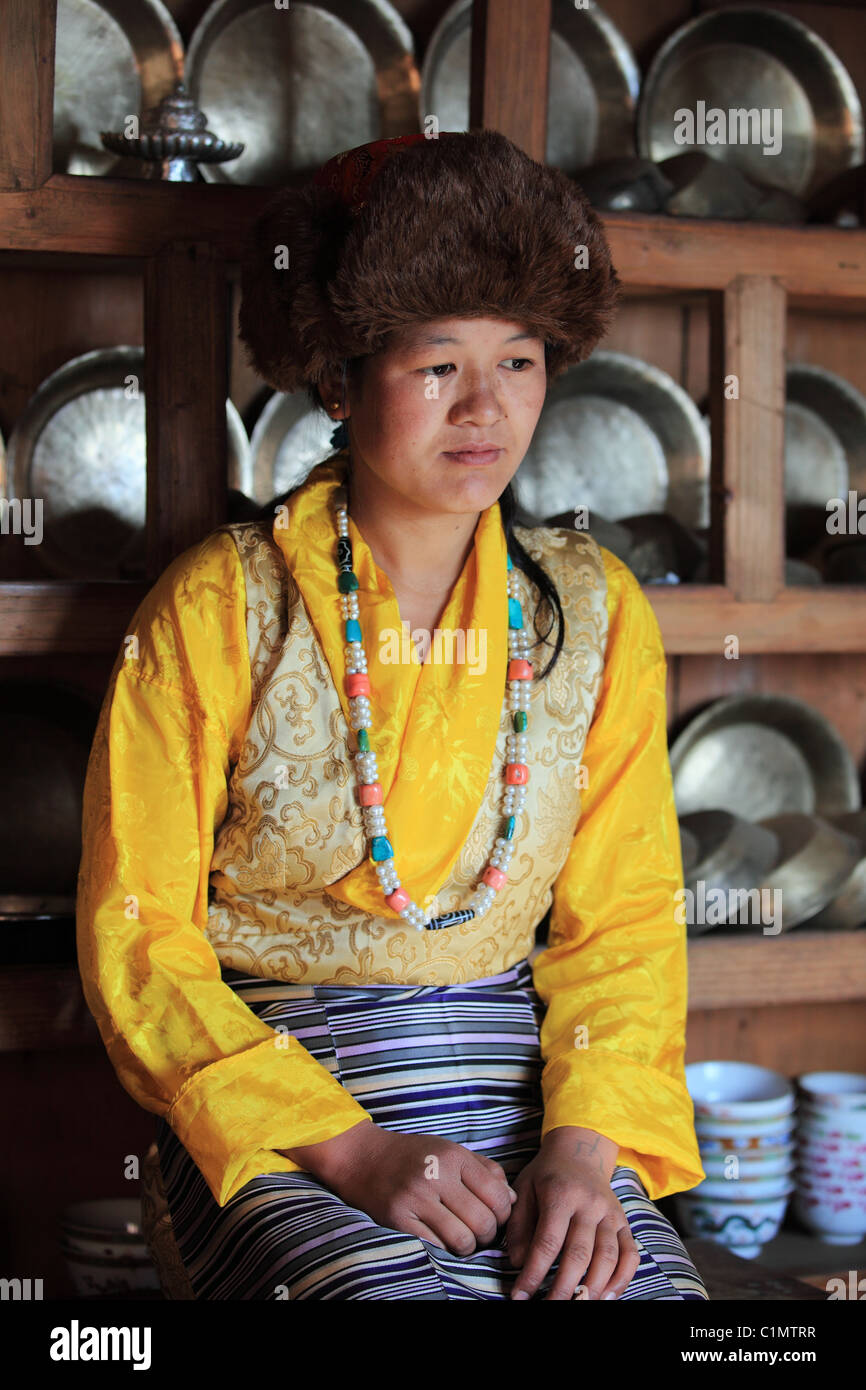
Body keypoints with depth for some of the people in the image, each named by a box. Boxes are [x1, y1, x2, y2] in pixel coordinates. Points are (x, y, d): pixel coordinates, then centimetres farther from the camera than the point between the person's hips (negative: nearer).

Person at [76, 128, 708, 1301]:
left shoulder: (597, 611, 7)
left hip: (526, 1074, 3)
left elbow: (624, 917, 8)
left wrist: (588, 1145, -10)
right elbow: (137, 933, -4)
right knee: (397, 1288, -30)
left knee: (650, 1291, -22)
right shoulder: (218, 610, -4)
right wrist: (346, 1149, -14)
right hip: (271, 1092, -3)